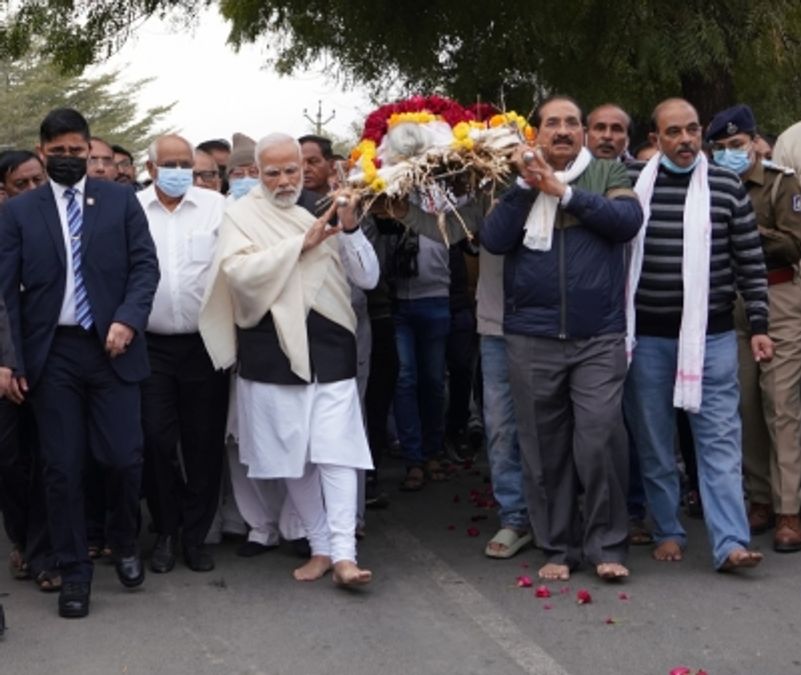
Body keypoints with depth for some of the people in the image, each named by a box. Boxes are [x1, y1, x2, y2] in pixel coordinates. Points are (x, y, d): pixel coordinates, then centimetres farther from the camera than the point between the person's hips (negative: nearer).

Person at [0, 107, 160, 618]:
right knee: (63, 467, 4)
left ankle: (125, 543, 26)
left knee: (125, 457, -2)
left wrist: (128, 319, -15)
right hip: (51, 354, 0)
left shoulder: (121, 200, 7)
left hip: (111, 347, 0)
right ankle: (74, 570, 17)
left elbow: (145, 265, 1)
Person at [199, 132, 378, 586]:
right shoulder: (244, 215, 2)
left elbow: (368, 277, 6)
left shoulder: (323, 210, 9)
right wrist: (301, 243, -18)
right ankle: (321, 545, 20)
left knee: (336, 451, -6)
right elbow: (238, 271, -16)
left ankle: (343, 553, -7)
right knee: (293, 454, 7)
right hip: (274, 351, -1)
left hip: (330, 348, 1)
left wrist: (351, 230, -11)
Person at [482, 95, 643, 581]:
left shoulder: (609, 173, 8)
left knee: (600, 438, -10)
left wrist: (563, 191, -12)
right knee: (545, 447, 7)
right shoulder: (517, 181, 10)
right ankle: (558, 546, 18)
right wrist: (526, 185, -11)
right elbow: (494, 239, -4)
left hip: (599, 337, -2)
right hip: (532, 339, 2)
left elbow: (628, 221, -10)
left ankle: (607, 545, 5)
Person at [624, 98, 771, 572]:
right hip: (646, 336, 1)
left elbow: (750, 261, 3)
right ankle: (668, 531, 21)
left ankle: (730, 543, -5)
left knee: (720, 439, -3)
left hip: (710, 335, -1)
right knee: (654, 441, 8)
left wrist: (759, 325, -1)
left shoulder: (726, 186, 1)